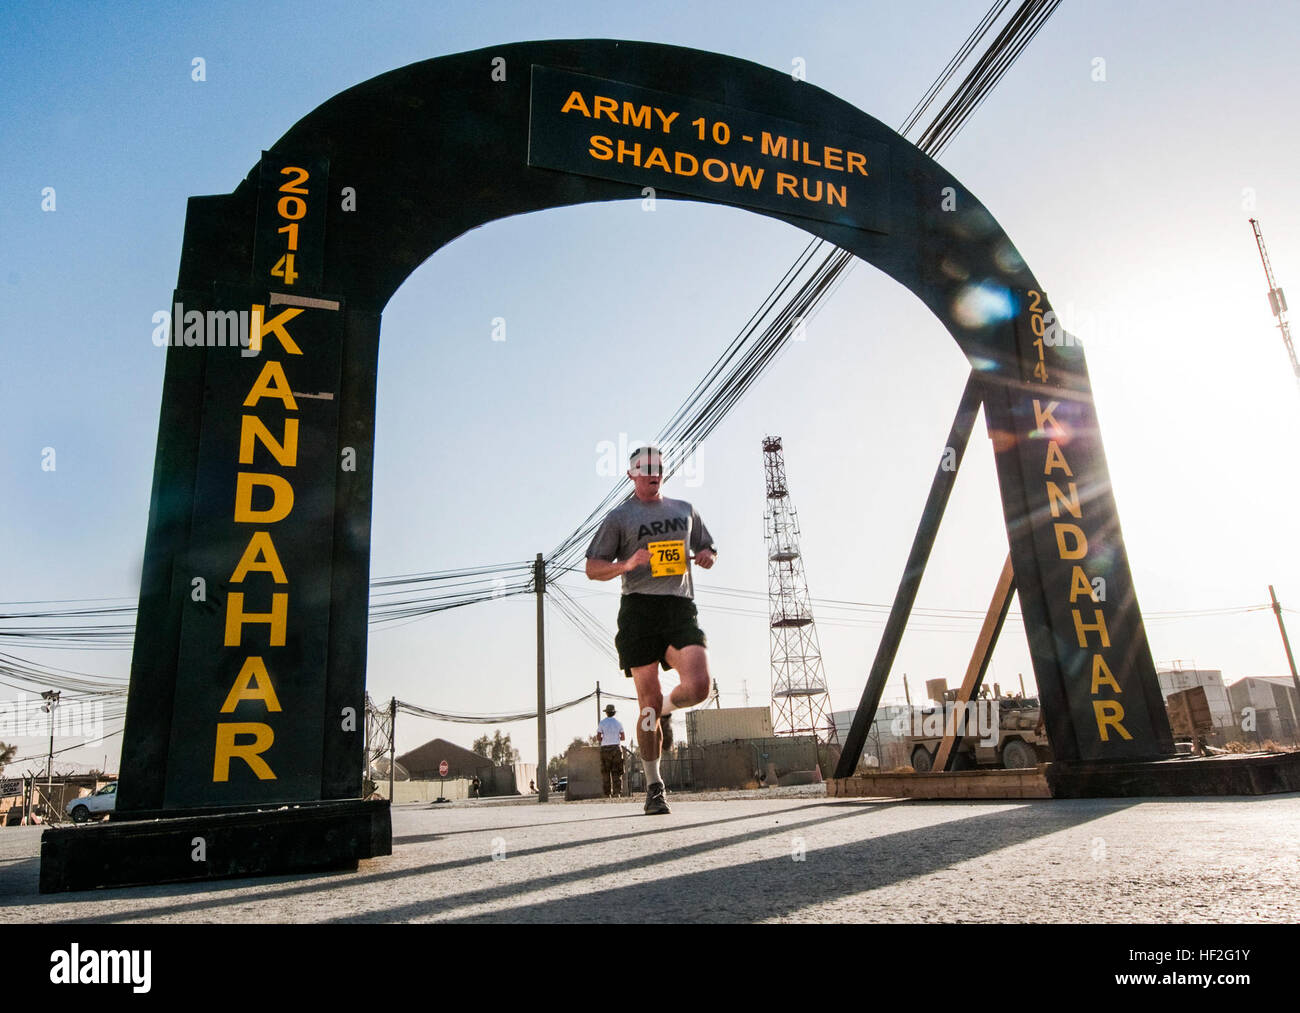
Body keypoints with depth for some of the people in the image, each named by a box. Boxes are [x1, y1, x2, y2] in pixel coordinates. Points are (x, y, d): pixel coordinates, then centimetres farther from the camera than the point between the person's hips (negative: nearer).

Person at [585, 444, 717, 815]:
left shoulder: (684, 510, 22)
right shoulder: (619, 517, 10)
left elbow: (707, 548, 32)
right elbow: (593, 569, 8)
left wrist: (706, 556, 7)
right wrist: (626, 564, -11)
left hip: (681, 608, 3)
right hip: (639, 608, -2)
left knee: (698, 686, -18)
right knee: (648, 701, -2)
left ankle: (665, 711, 18)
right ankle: (653, 786, 14)